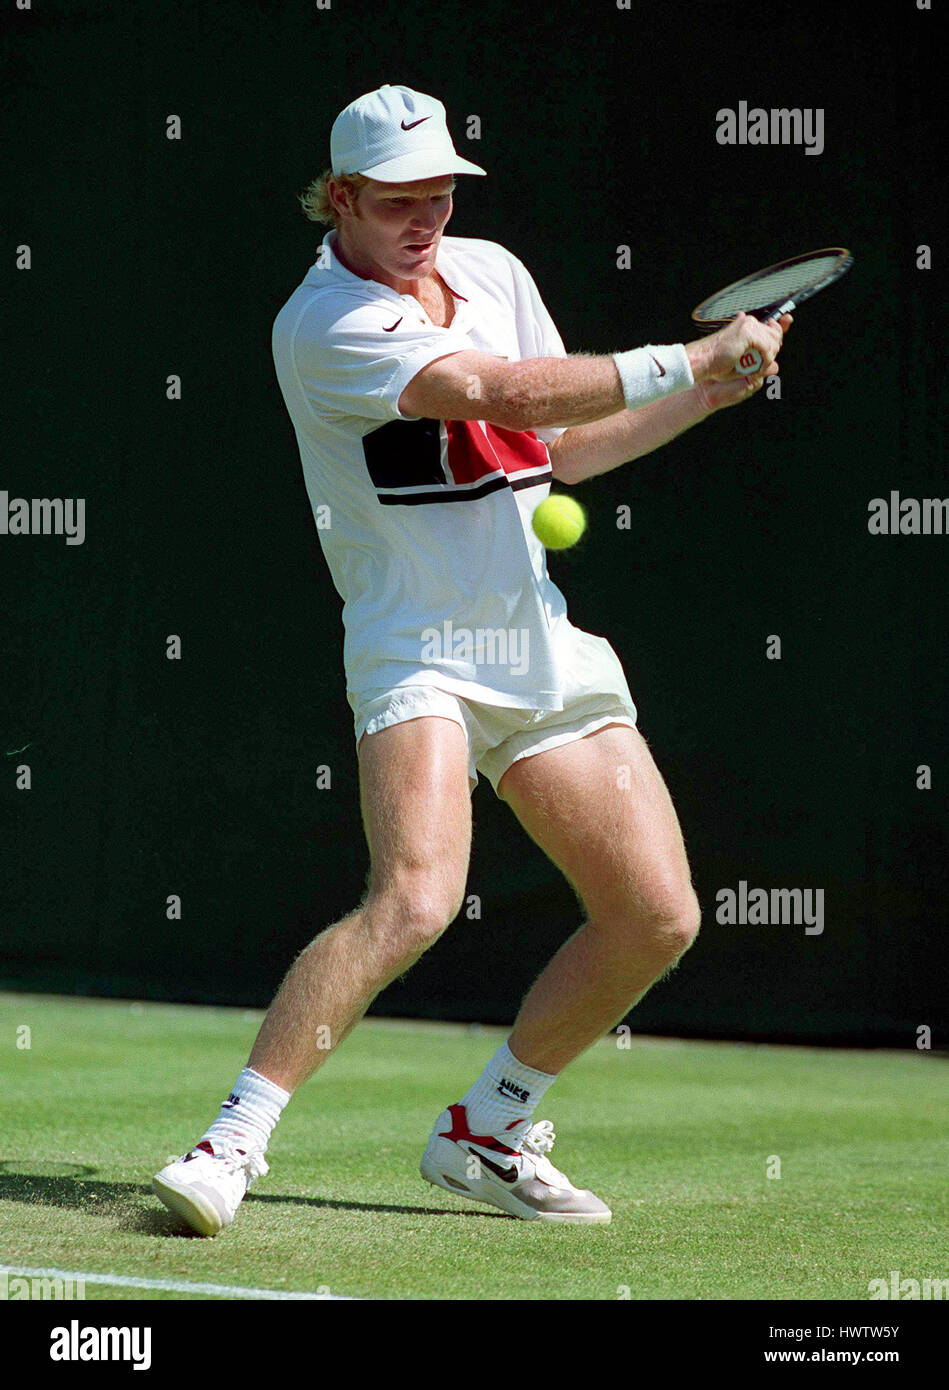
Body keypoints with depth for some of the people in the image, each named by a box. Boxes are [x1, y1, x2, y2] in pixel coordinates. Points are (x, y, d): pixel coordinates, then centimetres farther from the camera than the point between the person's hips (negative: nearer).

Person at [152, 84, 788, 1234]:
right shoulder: (324, 325, -13)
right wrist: (694, 358, -20)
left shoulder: (493, 270, 12)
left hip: (545, 647, 8)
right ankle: (234, 1140, -21)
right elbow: (516, 393, -23)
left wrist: (707, 393, 11)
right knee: (415, 899, -29)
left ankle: (488, 1130, 19)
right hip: (419, 652, -7)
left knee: (656, 919, 3)